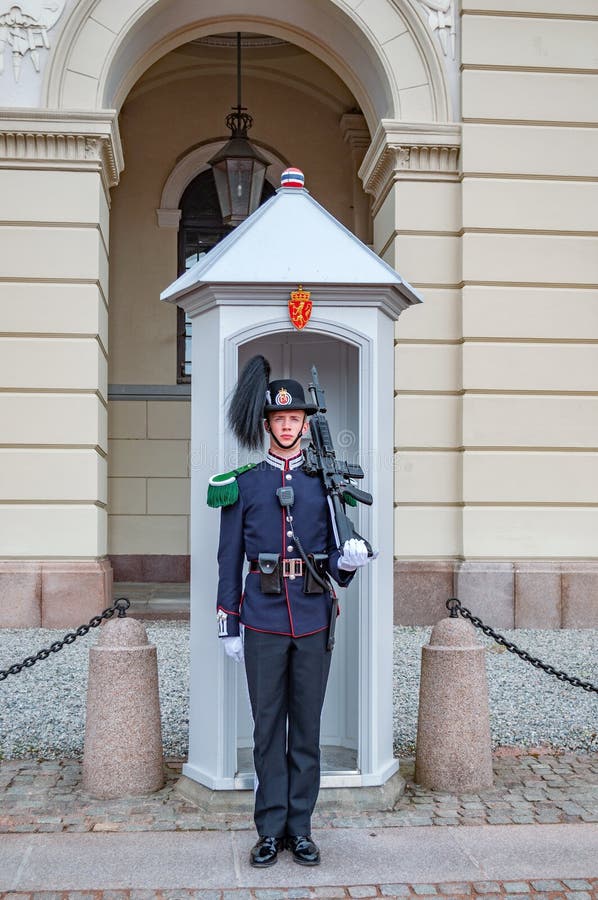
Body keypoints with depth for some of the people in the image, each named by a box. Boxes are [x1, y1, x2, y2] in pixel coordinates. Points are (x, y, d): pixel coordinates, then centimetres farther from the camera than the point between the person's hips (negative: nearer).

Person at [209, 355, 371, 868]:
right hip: (263, 620, -1)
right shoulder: (243, 483, 3)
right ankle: (271, 830, 17)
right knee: (268, 726, 6)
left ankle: (300, 827, 20)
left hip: (313, 619, 1)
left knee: (307, 726, 8)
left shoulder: (325, 480, 6)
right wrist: (229, 625, 2)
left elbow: (333, 555, 7)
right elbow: (230, 558, 4)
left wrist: (348, 560, -17)